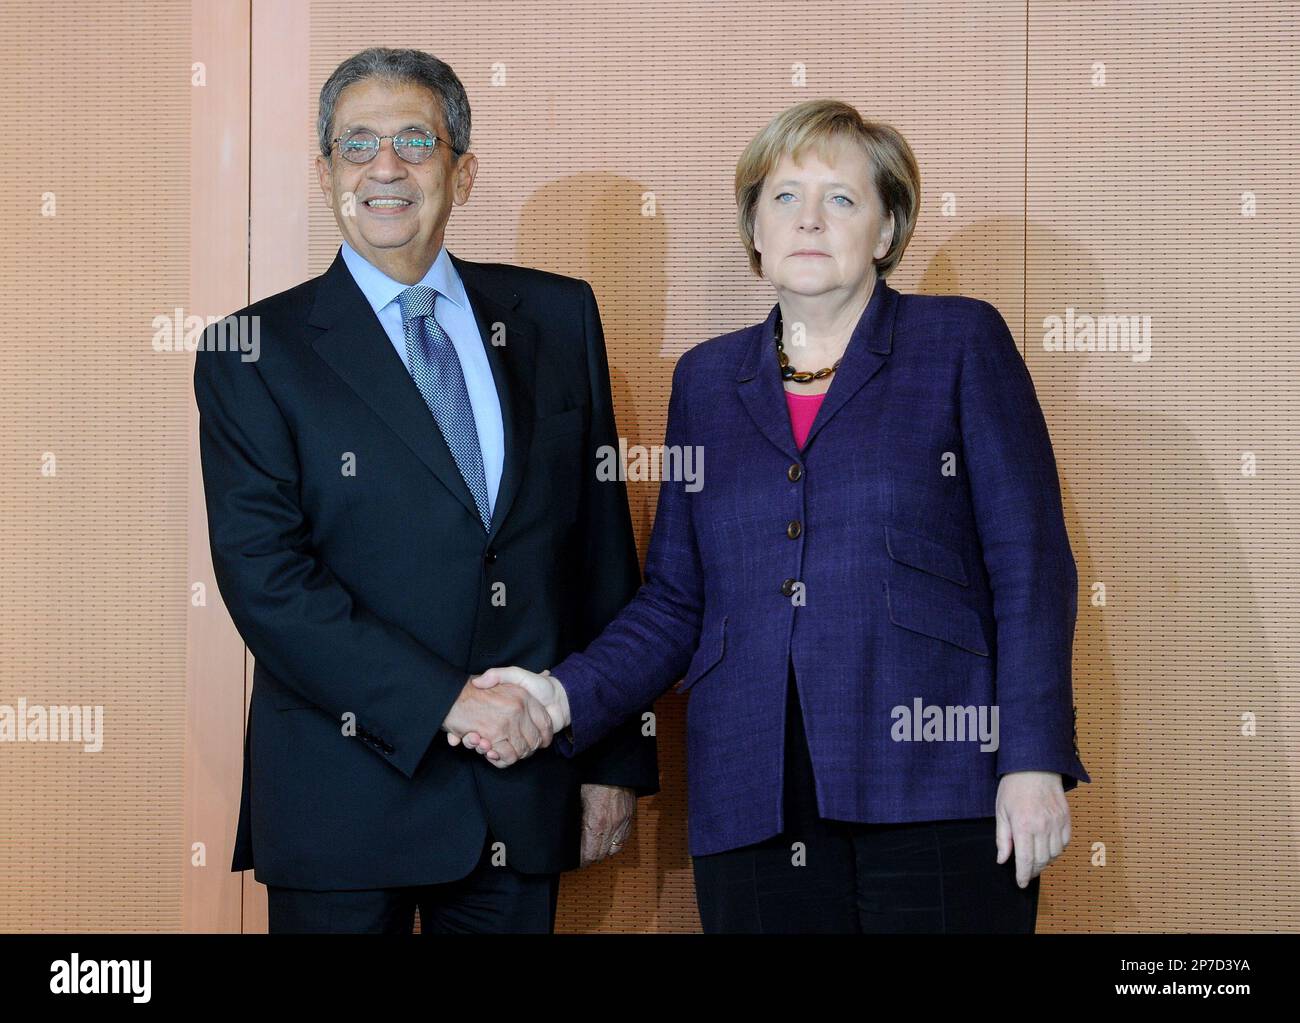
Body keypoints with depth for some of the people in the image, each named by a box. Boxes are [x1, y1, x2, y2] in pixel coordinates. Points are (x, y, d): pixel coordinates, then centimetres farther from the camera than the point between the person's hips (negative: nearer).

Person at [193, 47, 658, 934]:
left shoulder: (557, 318, 7)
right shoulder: (255, 355, -2)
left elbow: (604, 543, 8)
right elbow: (265, 577, -11)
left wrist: (616, 755, 6)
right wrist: (441, 700, -18)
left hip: (527, 791, 3)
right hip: (346, 793, -2)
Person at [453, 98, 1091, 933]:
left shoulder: (962, 342, 5)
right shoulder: (707, 378, 15)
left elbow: (1031, 566, 0)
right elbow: (677, 600, 16)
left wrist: (1034, 762, -9)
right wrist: (567, 696, 0)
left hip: (939, 792, -3)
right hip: (756, 815, 3)